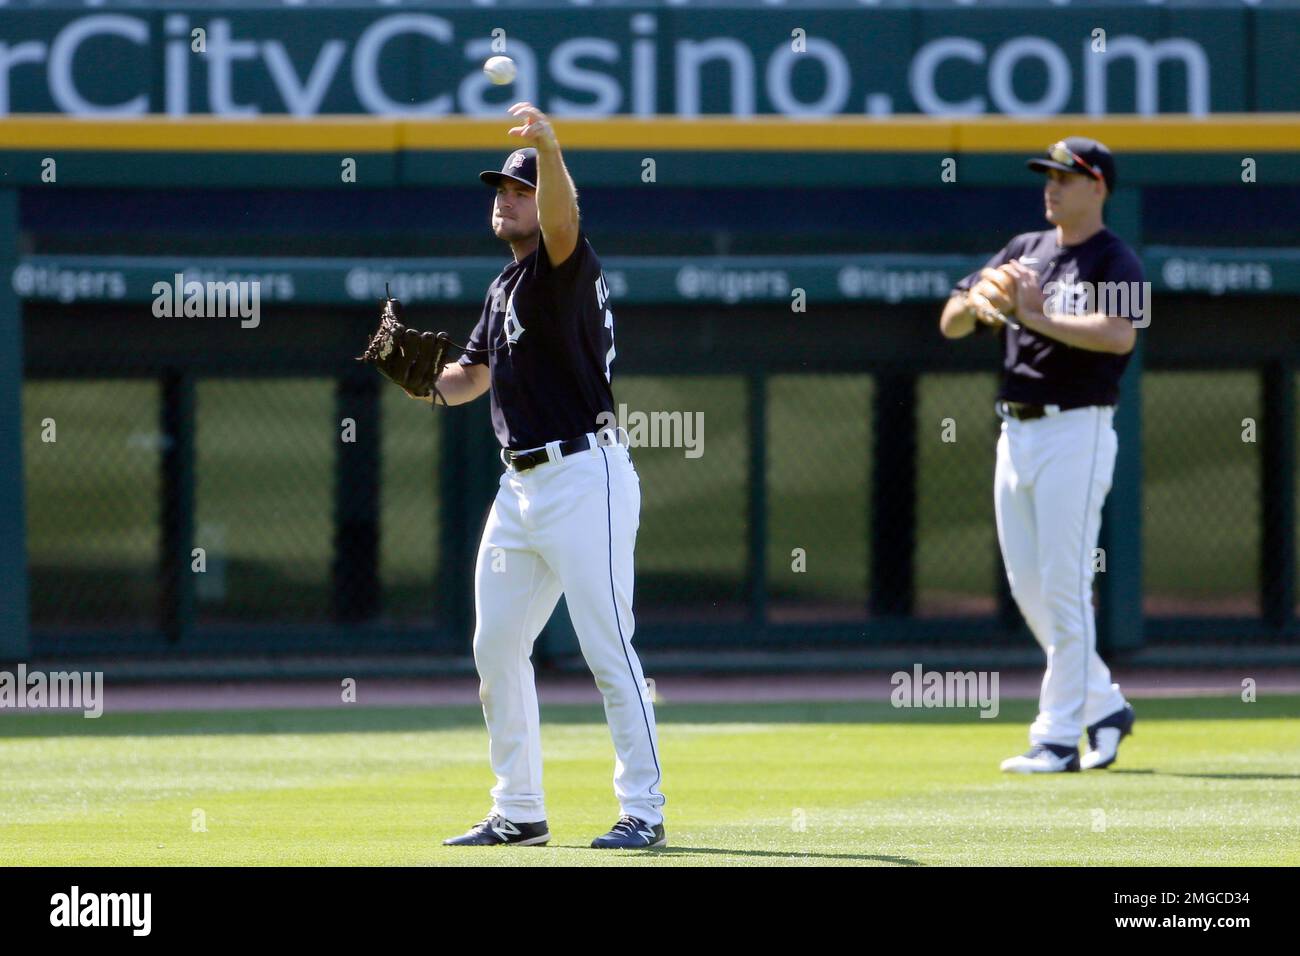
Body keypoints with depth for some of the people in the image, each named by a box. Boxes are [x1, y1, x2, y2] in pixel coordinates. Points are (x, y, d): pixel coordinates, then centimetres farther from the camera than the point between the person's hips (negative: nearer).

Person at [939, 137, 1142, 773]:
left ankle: (1058, 738, -7)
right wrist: (976, 301, -10)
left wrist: (1039, 317, -22)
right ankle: (1104, 707, 24)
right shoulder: (1023, 251, 15)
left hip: (1075, 432, -8)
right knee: (1027, 588, 11)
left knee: (1064, 586, -8)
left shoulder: (1114, 261, -6)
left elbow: (1119, 335, -25)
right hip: (1016, 431, 8)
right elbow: (950, 324, 11)